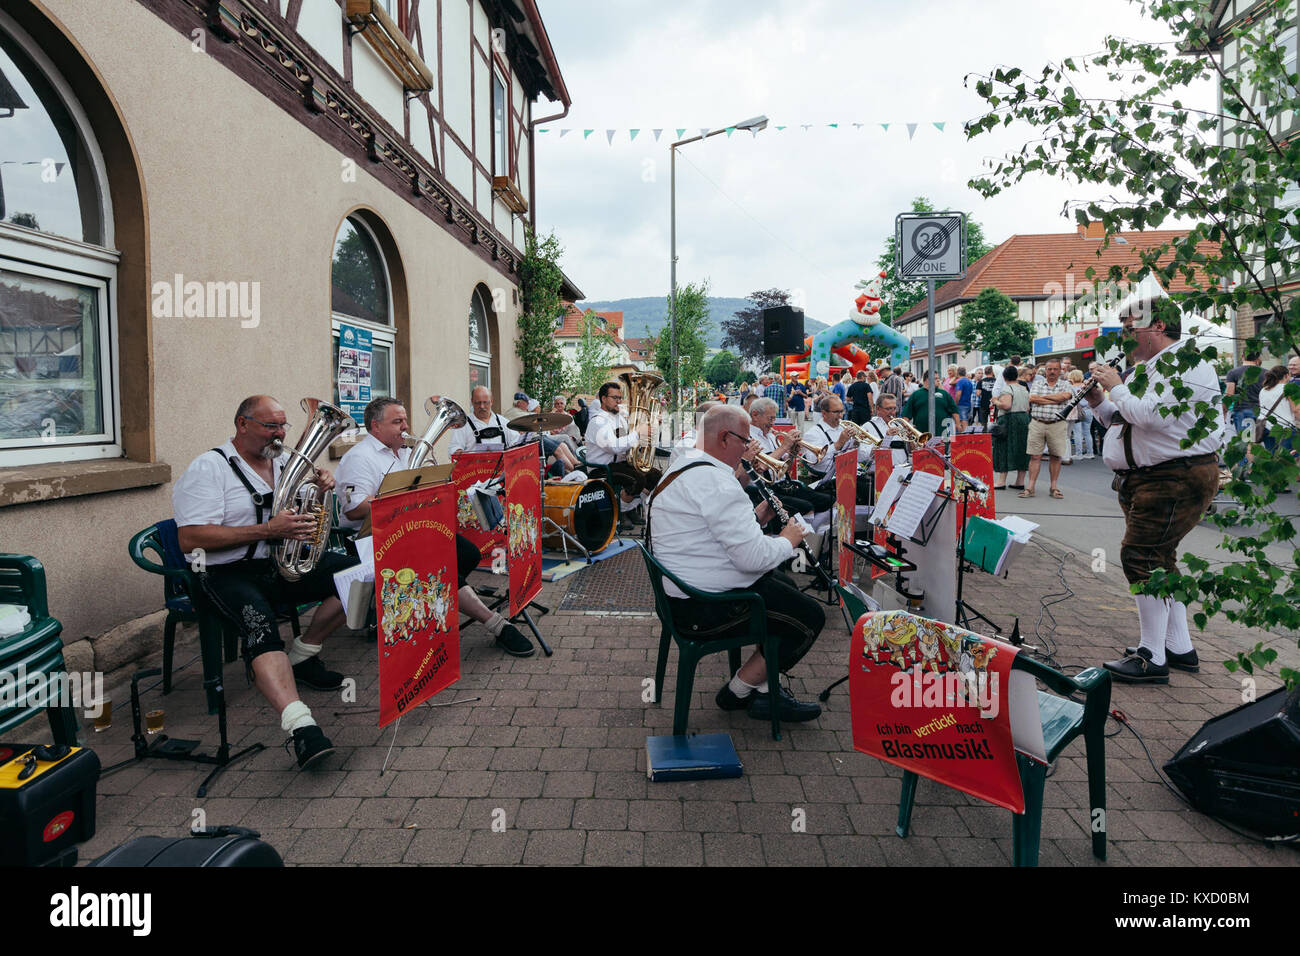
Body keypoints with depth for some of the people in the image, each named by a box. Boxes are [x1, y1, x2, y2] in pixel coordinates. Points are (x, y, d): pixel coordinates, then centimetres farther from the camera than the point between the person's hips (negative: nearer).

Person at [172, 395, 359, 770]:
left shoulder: (287, 461, 16)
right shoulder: (209, 467, -5)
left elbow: (307, 515, 29)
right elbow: (190, 539, -16)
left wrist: (321, 488, 4)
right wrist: (267, 530, -23)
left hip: (287, 564, 7)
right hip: (232, 573, -6)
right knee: (260, 627, -36)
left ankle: (302, 656, 1)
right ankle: (299, 724, -53)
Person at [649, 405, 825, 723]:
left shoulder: (684, 467, 11)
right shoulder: (715, 481, -24)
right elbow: (753, 557, -28)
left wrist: (756, 516, 8)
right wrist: (788, 540, -8)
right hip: (704, 607, -11)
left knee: (786, 584, 24)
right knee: (810, 616, -5)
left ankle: (767, 687, 24)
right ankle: (740, 690, 8)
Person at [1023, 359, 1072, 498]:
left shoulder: (1064, 385, 8)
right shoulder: (1038, 383, 9)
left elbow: (1065, 396, -14)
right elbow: (1032, 398, -7)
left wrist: (1044, 396, -7)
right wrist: (1055, 400, -7)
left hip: (1057, 425, 0)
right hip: (1037, 424, 0)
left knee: (1056, 456, 5)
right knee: (1035, 457, 0)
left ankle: (1054, 487, 15)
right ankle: (1030, 488, 2)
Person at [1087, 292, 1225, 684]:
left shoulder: (1186, 364, -14)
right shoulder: (1147, 369, 18)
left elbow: (1151, 414, -28)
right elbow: (1123, 423, 23)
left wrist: (1116, 387, -14)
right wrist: (1098, 401, 6)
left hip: (1177, 479, -11)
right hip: (1143, 479, 11)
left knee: (1140, 556, -14)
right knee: (1158, 559, 15)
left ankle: (1152, 658, -7)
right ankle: (1179, 647, 26)